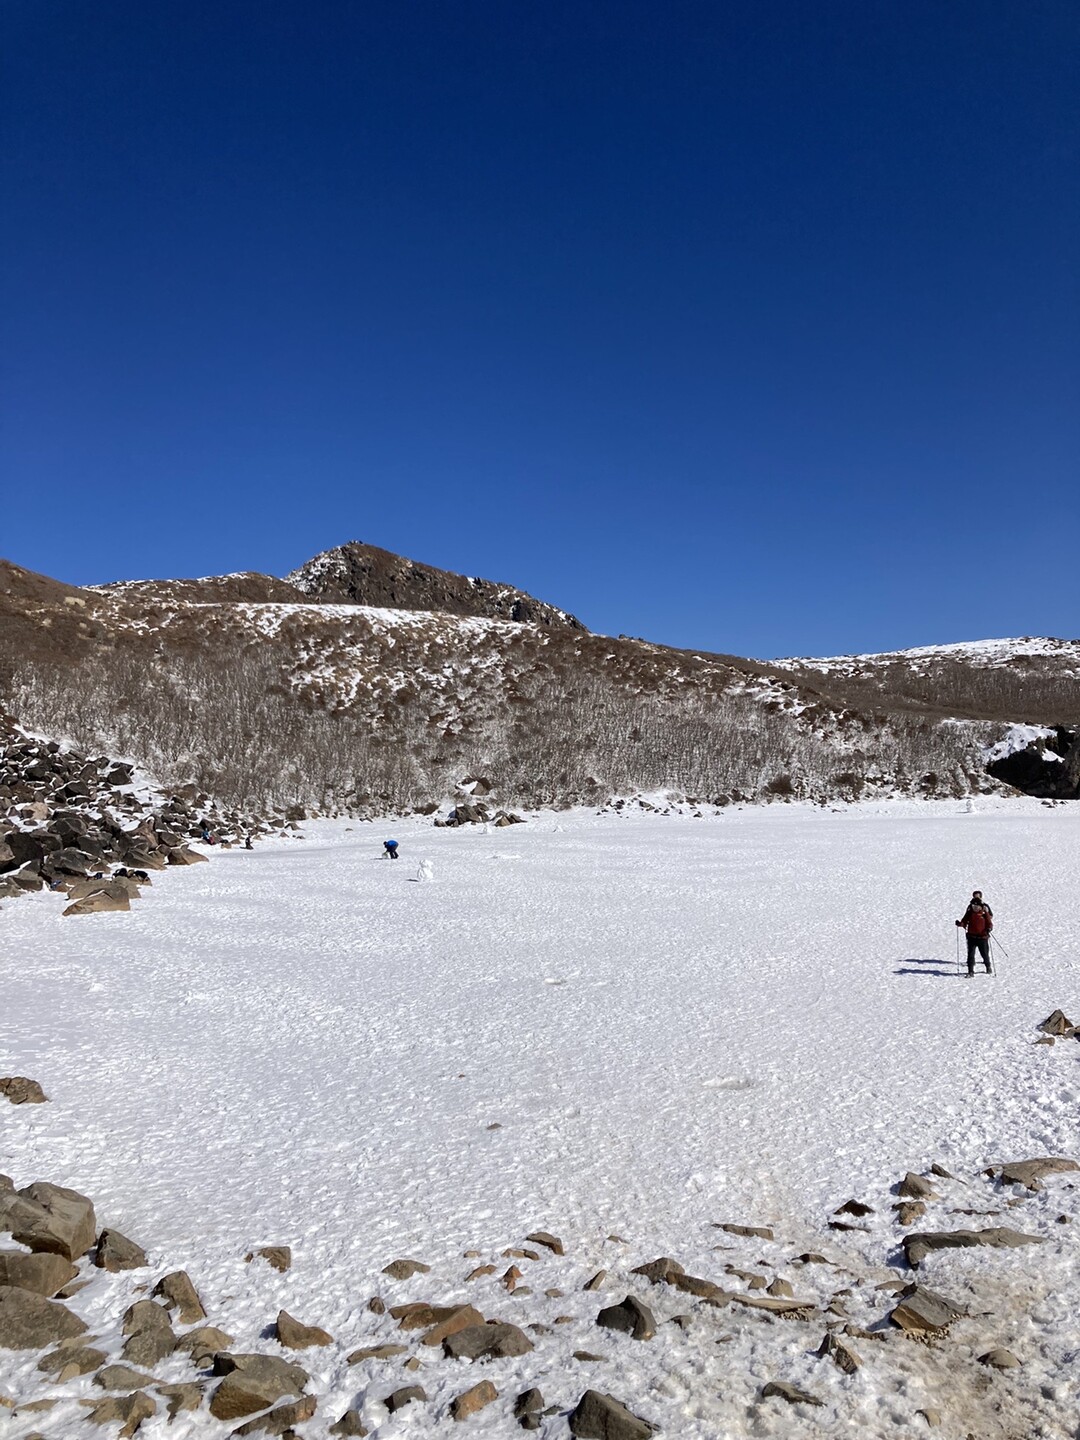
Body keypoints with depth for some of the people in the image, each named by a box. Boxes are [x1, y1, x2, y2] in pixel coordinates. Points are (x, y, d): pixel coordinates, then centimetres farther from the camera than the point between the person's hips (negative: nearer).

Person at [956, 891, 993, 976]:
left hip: (982, 937, -2)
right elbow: (965, 921, 8)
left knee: (985, 954, 9)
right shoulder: (969, 912, 3)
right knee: (970, 954, -3)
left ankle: (988, 967, 36)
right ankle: (970, 971, 3)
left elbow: (989, 922, -2)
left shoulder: (984, 913, -5)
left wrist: (989, 928, -22)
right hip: (971, 937, 2)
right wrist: (960, 923, -11)